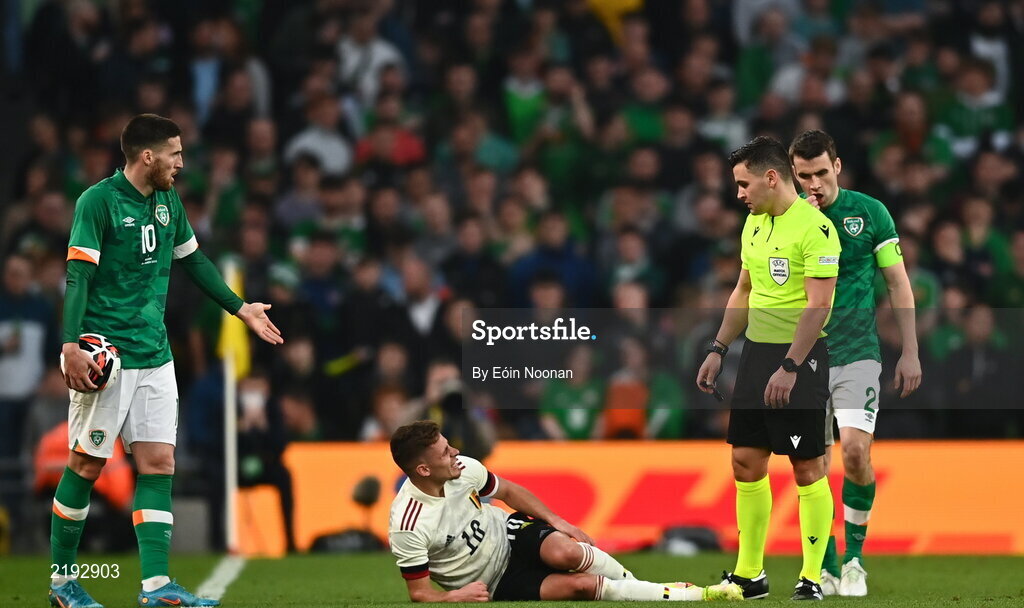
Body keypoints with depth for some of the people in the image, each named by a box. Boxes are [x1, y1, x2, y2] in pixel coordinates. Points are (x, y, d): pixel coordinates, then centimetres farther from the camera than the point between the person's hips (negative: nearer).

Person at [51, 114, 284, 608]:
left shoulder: (167, 202, 12)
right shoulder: (98, 202, -10)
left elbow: (194, 261, 26)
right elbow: (78, 275, -16)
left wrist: (240, 308, 29)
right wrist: (71, 345, -25)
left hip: (154, 357, 7)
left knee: (158, 463, -2)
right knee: (87, 464, -1)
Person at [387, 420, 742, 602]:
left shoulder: (463, 470, -11)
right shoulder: (407, 527, -26)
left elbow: (507, 490, 9)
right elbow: (420, 593, -15)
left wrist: (555, 520, 3)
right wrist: (457, 596, -34)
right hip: (495, 586, -4)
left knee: (565, 551, -33)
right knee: (582, 585, -24)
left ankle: (633, 587, -5)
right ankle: (696, 597, -16)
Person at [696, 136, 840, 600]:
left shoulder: (814, 227, -14)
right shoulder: (754, 223, 12)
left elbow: (819, 305, -19)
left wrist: (789, 367, -22)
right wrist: (717, 350, 16)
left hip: (800, 355, -8)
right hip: (756, 352, 8)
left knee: (807, 466, -4)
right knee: (746, 461, 8)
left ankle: (812, 577, 3)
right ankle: (749, 574, 15)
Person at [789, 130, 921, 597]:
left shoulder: (869, 212, 0)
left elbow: (898, 283, 6)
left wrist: (910, 352, 2)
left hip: (857, 352, -2)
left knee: (854, 449, -17)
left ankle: (855, 558, -1)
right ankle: (826, 570, 10)